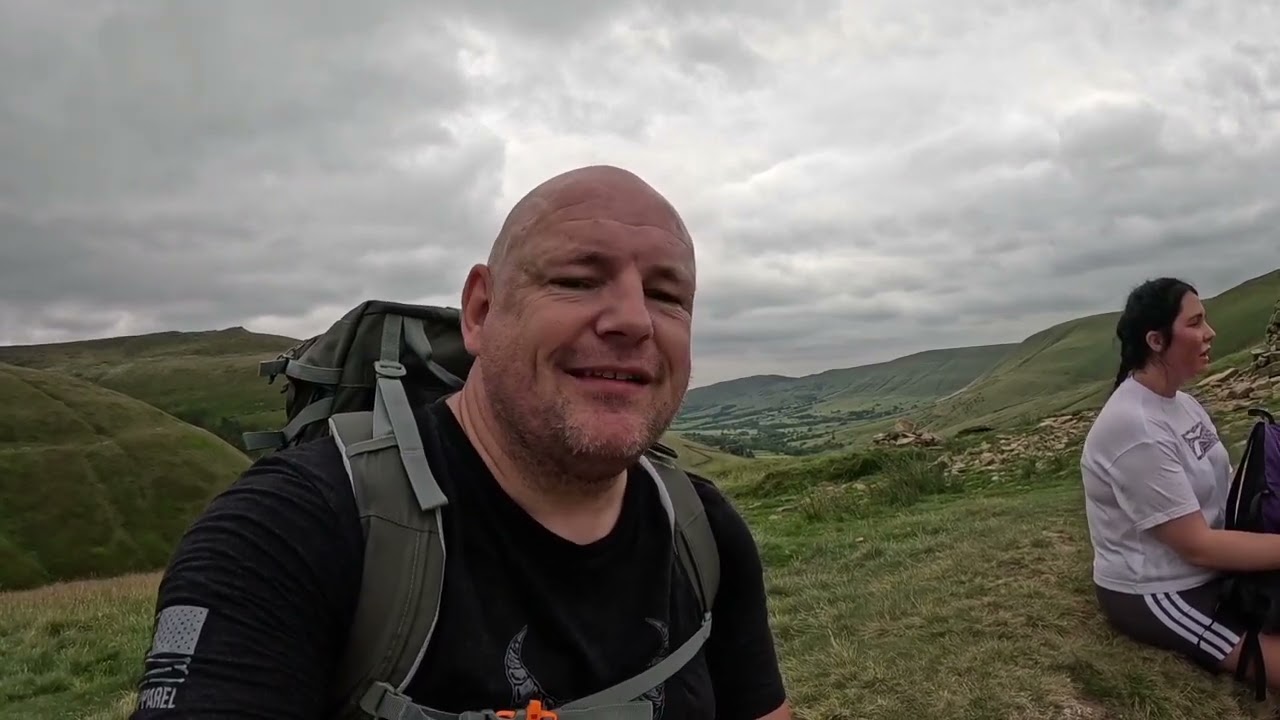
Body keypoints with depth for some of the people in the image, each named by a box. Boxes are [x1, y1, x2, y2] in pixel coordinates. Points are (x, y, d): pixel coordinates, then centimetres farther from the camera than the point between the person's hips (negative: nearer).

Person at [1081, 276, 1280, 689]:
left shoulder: (1181, 403, 5)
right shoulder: (1135, 428, -25)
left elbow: (1222, 491, 5)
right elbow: (1197, 545, -22)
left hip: (1209, 571, 10)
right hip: (1153, 593, -9)